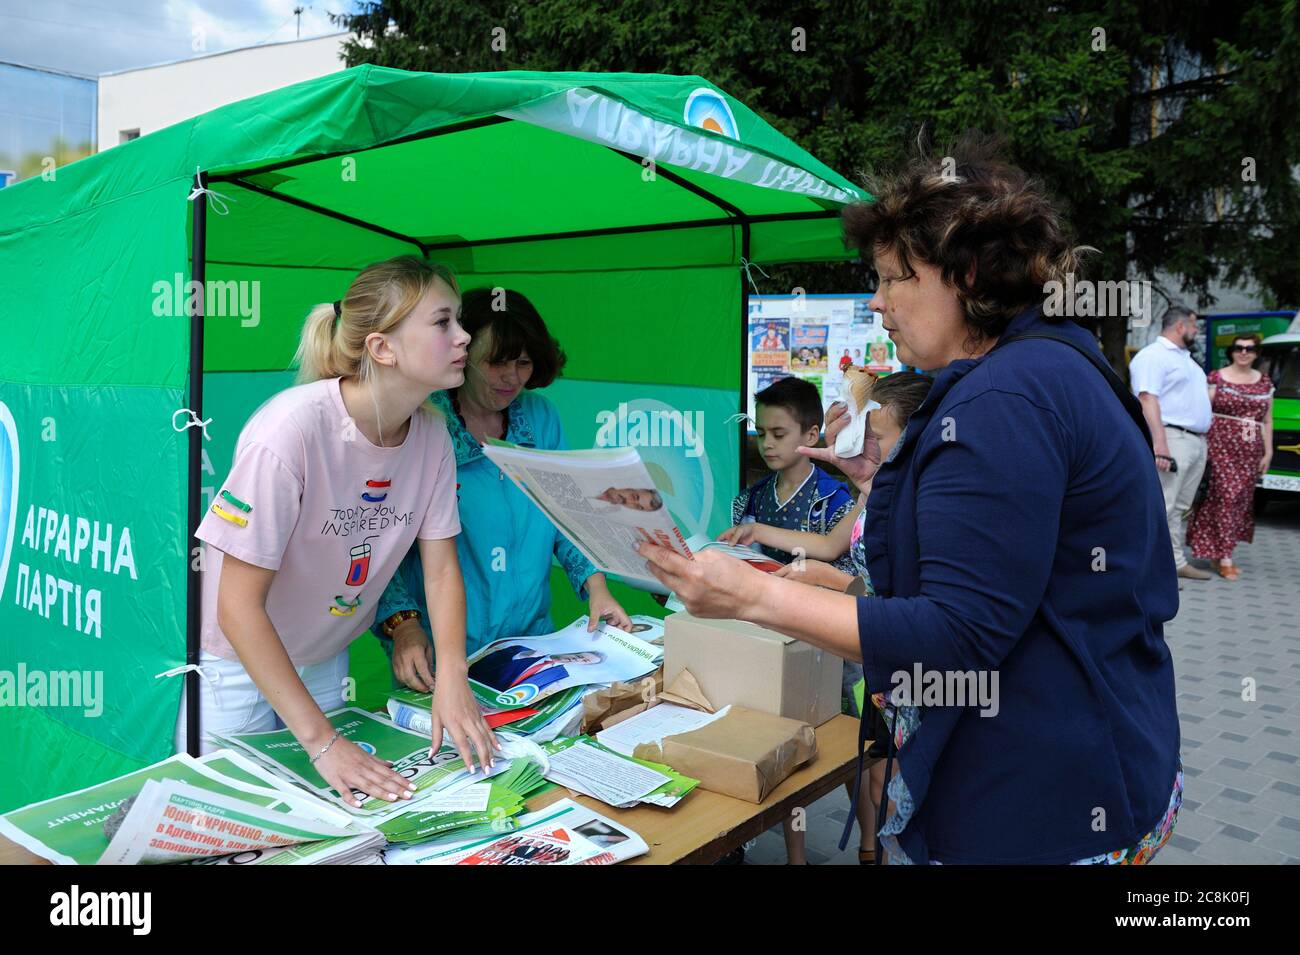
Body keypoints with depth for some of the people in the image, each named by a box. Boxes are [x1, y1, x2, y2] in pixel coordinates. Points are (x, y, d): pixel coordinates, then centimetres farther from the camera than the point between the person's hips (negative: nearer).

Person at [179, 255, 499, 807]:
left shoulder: (431, 434, -12)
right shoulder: (292, 428, -31)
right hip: (237, 665, -5)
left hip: (325, 660, 6)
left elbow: (441, 568, -5)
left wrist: (453, 680, -21)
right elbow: (238, 607, -29)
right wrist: (321, 740, -31)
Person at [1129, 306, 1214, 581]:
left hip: (1196, 442, 10)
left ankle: (1176, 562, 17)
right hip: (1172, 439, -10)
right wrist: (1160, 444, -27)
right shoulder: (1152, 356, -9)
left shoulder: (1185, 357, 23)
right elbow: (1148, 399, -19)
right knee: (1162, 507, -11)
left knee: (1181, 507, 12)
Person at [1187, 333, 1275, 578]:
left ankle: (1215, 550, 13)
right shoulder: (1217, 378, 2)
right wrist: (1202, 446, -7)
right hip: (1221, 446, -5)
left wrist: (1268, 453, 11)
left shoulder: (1264, 383, 14)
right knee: (1226, 495, -11)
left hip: (1250, 452, 5)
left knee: (1241, 500, 4)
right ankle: (1225, 557, -9)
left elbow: (1267, 421, 16)